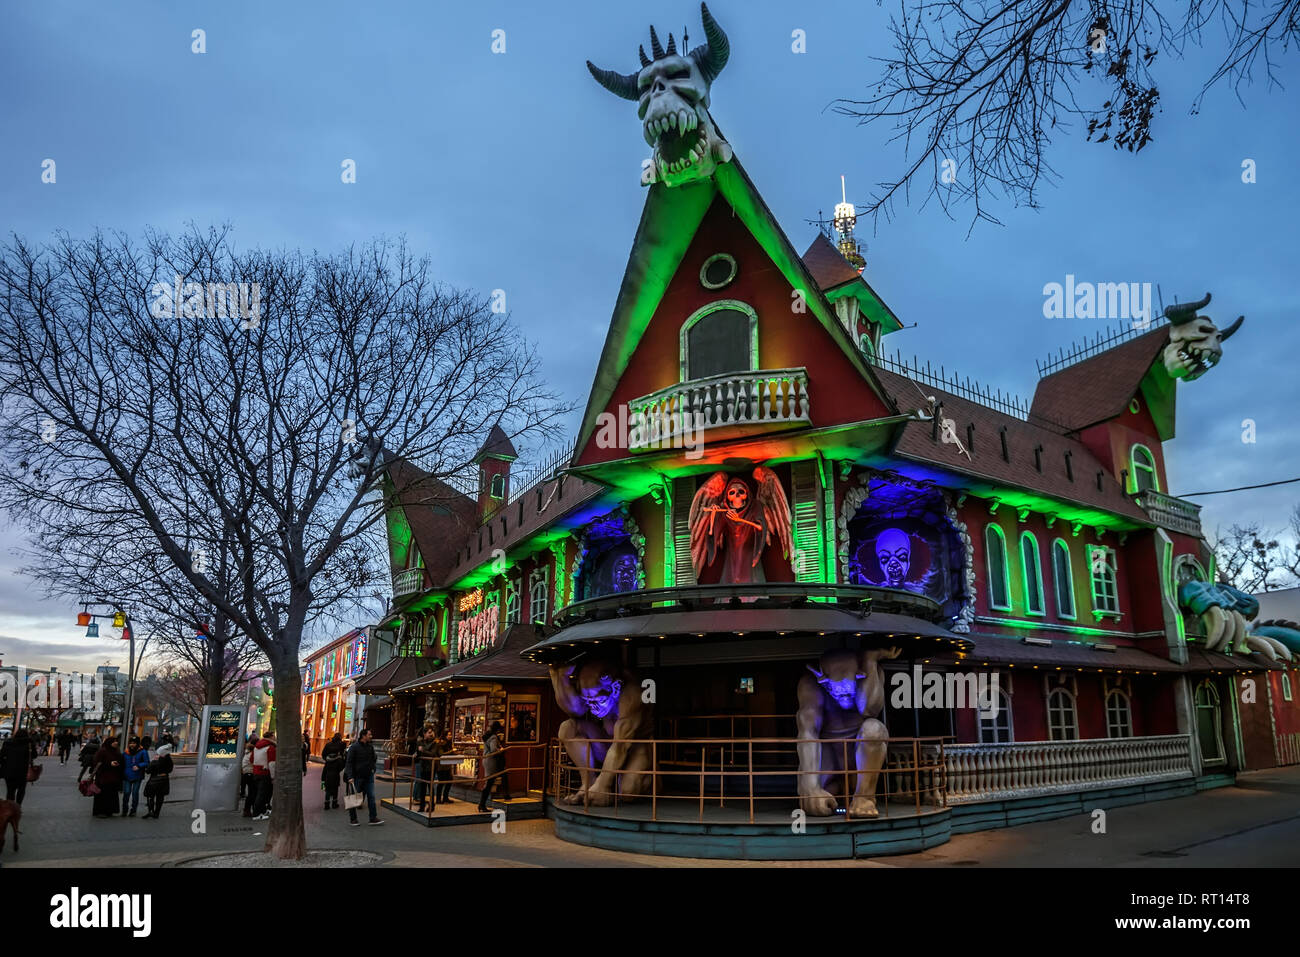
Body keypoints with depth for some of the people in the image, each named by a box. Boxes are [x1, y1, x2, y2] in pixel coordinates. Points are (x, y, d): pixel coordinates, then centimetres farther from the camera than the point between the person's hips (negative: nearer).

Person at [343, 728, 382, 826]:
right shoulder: (354, 747, -12)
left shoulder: (370, 747, 7)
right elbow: (349, 763, -13)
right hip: (357, 776, -5)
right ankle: (352, 819, 17)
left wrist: (373, 769, 10)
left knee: (371, 797, 2)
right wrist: (350, 776, -20)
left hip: (369, 776, 5)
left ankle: (373, 818, 5)